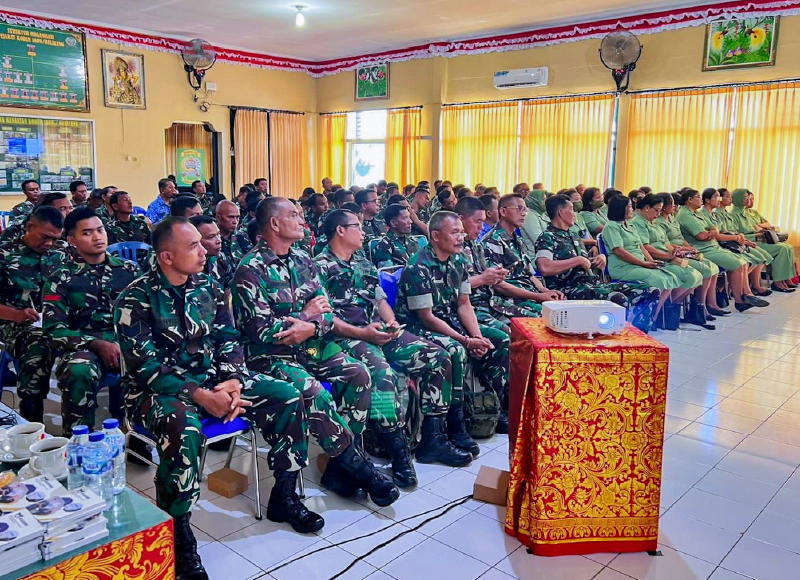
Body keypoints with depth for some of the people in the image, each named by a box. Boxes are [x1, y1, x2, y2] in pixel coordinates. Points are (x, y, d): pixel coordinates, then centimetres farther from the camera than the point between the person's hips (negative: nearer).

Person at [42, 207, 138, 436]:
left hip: (128, 343, 2)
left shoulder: (129, 269, 15)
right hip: (84, 347, -1)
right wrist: (98, 344, -16)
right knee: (79, 372, -37)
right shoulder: (61, 279, 7)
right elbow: (53, 331, -2)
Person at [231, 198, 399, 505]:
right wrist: (306, 314, -6)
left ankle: (340, 464, -10)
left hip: (312, 344, 7)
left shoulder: (303, 260, 12)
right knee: (311, 392, -31)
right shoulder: (250, 270, -10)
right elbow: (260, 330, -17)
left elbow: (327, 311, 8)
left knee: (358, 374, -16)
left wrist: (311, 327, -16)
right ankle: (359, 467, -13)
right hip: (271, 355, -6)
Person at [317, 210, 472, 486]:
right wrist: (361, 333, -19)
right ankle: (399, 454, -25)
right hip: (347, 337, -7)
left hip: (381, 332, 8)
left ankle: (432, 439, -3)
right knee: (381, 373, -37)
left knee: (437, 357, -8)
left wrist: (391, 322, 1)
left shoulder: (365, 265, 25)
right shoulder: (320, 266, 0)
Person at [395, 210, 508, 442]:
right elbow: (427, 317, -21)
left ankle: (503, 412, 7)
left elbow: (464, 304, 7)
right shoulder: (418, 268, -20)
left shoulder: (457, 262, 6)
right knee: (456, 350, -36)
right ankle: (455, 429, -27)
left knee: (502, 341, -2)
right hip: (418, 328, -9)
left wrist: (477, 336, -11)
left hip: (450, 322, 9)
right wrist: (466, 340, -22)